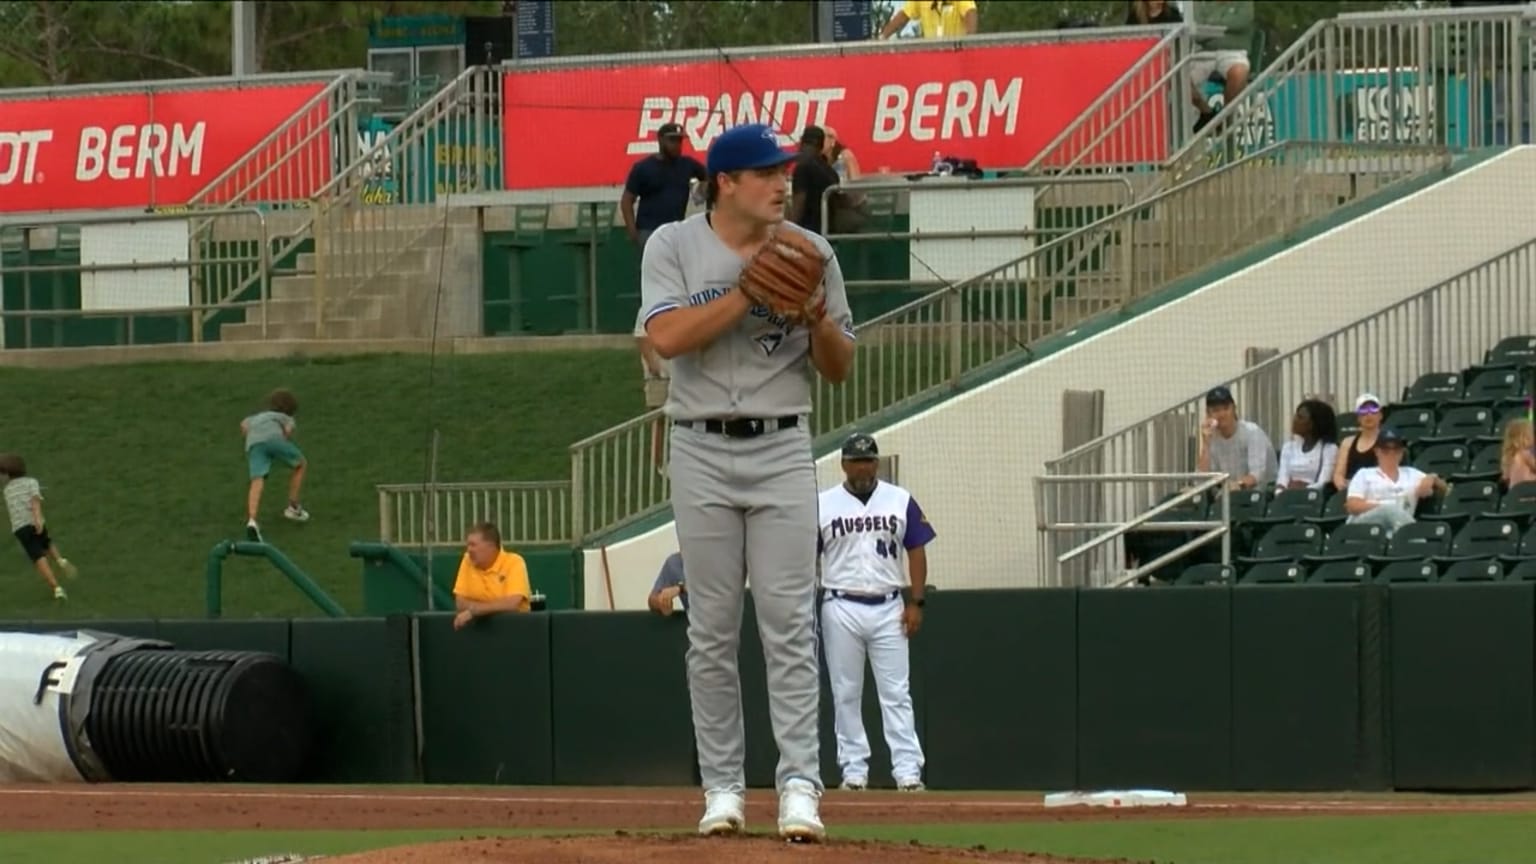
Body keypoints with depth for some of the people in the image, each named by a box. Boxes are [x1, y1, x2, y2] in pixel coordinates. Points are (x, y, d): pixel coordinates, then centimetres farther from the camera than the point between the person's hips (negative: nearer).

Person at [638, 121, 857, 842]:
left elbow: (840, 368, 6)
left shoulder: (808, 253, 5)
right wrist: (751, 289, -18)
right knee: (712, 627, 3)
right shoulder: (674, 247, 0)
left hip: (782, 450, 1)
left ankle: (800, 785, -11)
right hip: (702, 451, -1)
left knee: (790, 621, -7)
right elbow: (667, 337, -16)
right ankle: (722, 786, 10)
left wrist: (817, 313, -13)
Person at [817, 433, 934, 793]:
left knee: (896, 694, -4)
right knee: (846, 695, 3)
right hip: (841, 610, 0)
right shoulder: (823, 505, 4)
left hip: (888, 609, 0)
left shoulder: (900, 501, 6)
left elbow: (917, 551, 7)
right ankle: (854, 770, 7)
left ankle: (908, 771, -8)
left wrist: (915, 603, -1)